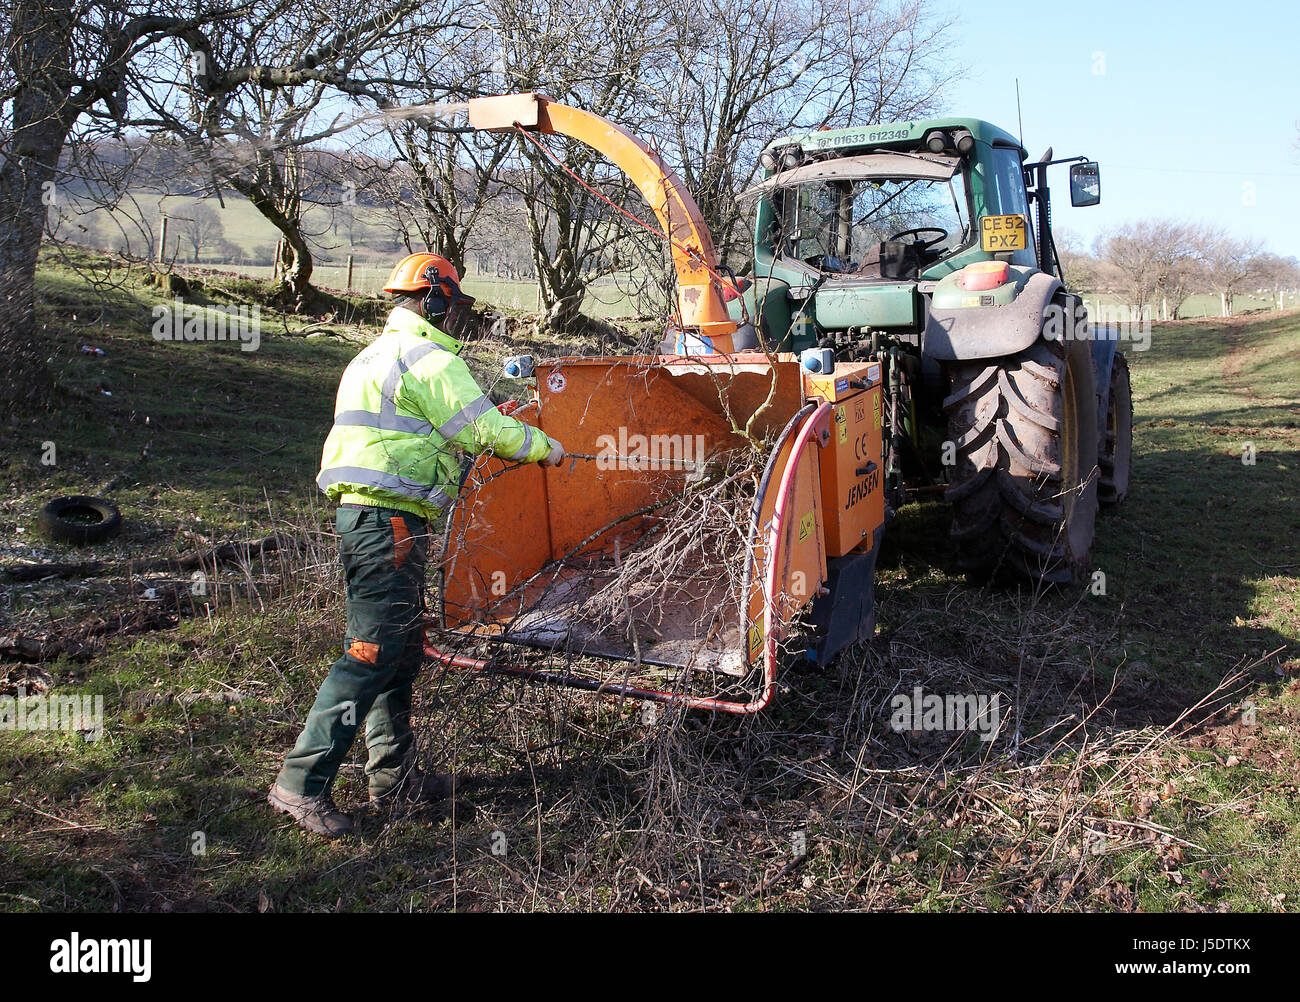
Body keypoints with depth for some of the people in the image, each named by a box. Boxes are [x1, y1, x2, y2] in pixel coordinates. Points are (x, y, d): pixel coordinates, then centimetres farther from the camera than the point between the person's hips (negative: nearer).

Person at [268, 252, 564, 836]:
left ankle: (393, 773, 23)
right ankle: (302, 783, -6)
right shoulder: (429, 359, -9)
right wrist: (542, 447, 7)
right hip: (390, 518, -11)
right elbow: (485, 430, -10)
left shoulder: (377, 355, 23)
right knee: (372, 652, -9)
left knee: (402, 645, 15)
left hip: (361, 512, 11)